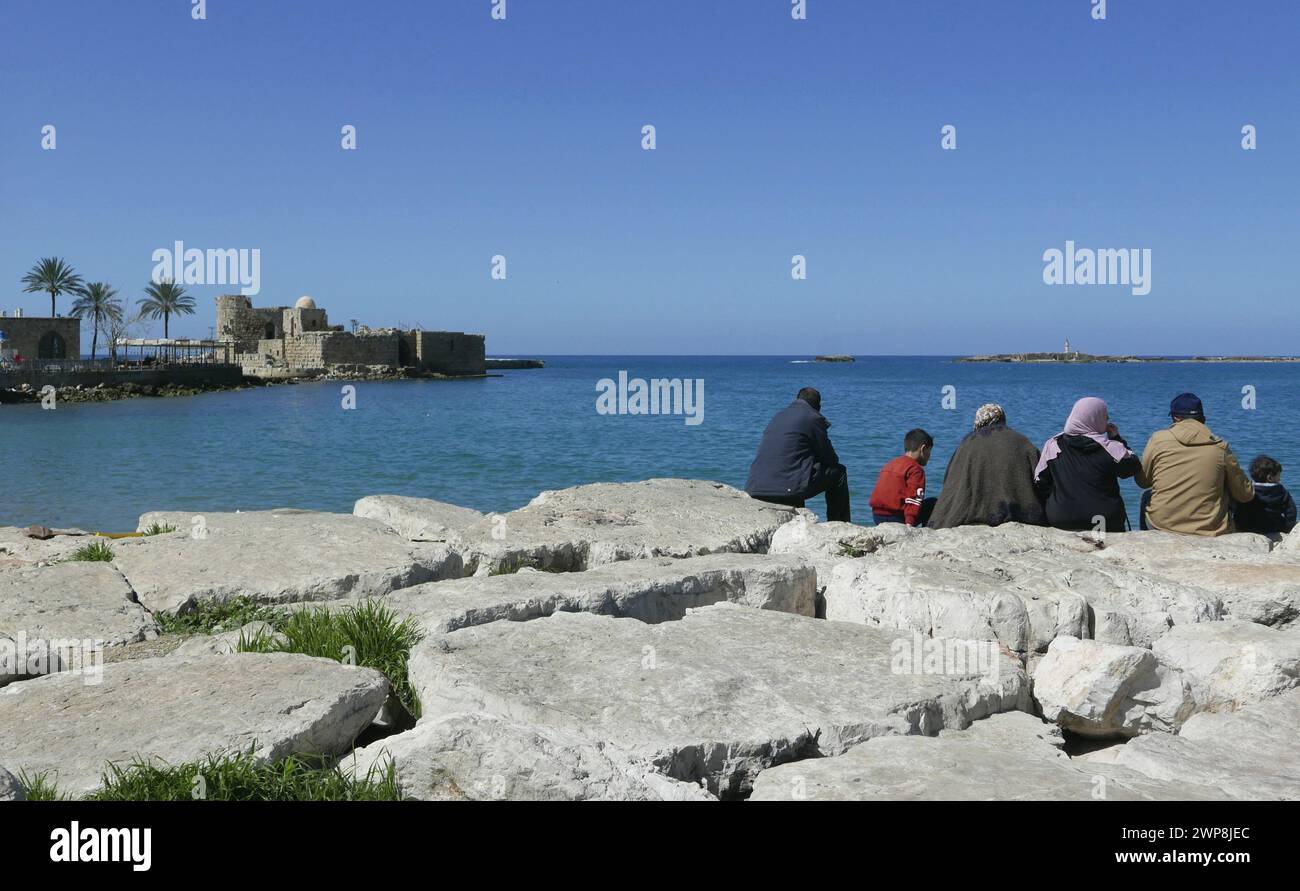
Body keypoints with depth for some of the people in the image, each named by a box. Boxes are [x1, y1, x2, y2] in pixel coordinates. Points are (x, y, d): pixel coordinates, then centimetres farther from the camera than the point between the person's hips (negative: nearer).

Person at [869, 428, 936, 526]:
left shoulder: (890, 464, 18)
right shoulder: (915, 469, -7)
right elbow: (914, 498, -18)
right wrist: (909, 523, -25)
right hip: (896, 518, -8)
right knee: (933, 504, 6)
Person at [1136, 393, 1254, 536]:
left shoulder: (1158, 439, -6)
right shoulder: (1220, 448, -4)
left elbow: (1142, 481, 8)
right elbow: (1246, 495, 3)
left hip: (1162, 525, 0)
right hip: (1210, 530, 0)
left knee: (1147, 497, 32)